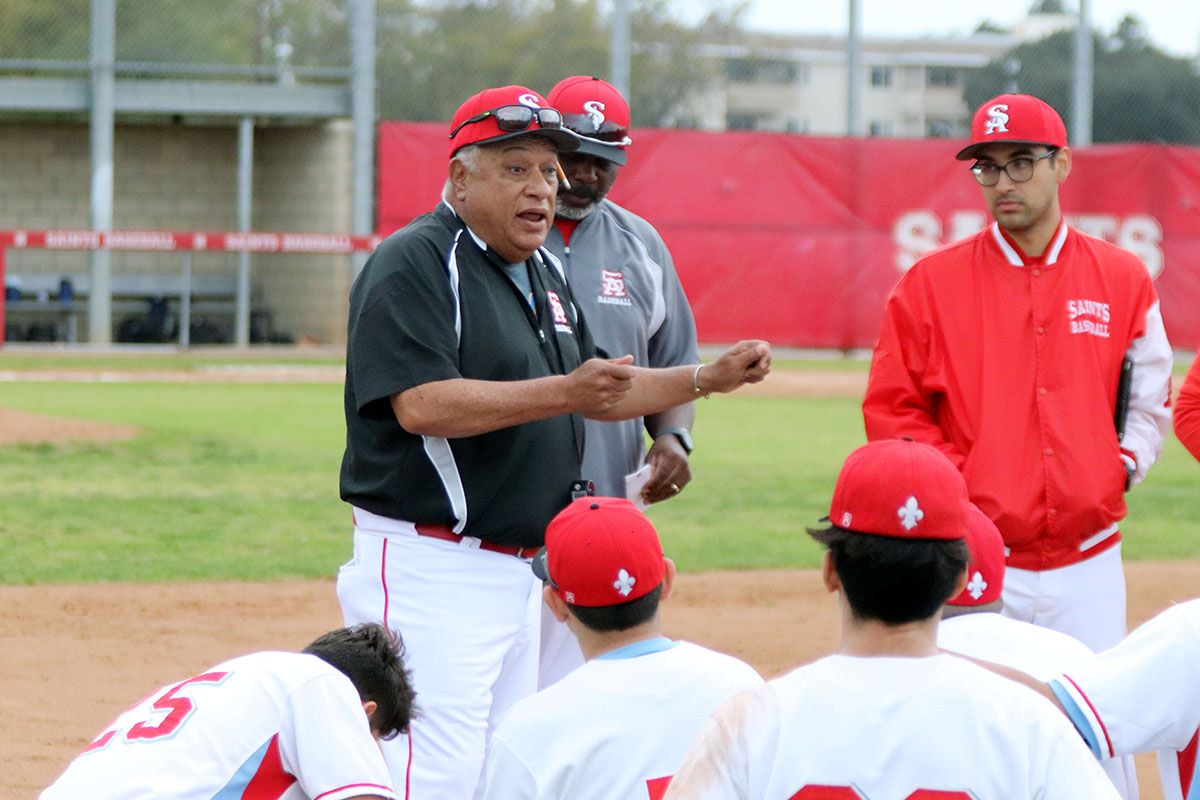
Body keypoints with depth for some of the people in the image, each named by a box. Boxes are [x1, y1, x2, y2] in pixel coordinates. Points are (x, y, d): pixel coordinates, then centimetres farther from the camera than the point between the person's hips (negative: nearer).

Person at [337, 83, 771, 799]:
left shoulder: (543, 273, 17)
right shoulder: (415, 264, -12)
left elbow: (598, 394, 27)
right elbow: (421, 404, -24)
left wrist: (708, 378, 16)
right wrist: (563, 392, -28)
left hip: (520, 570, 10)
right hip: (430, 570, -10)